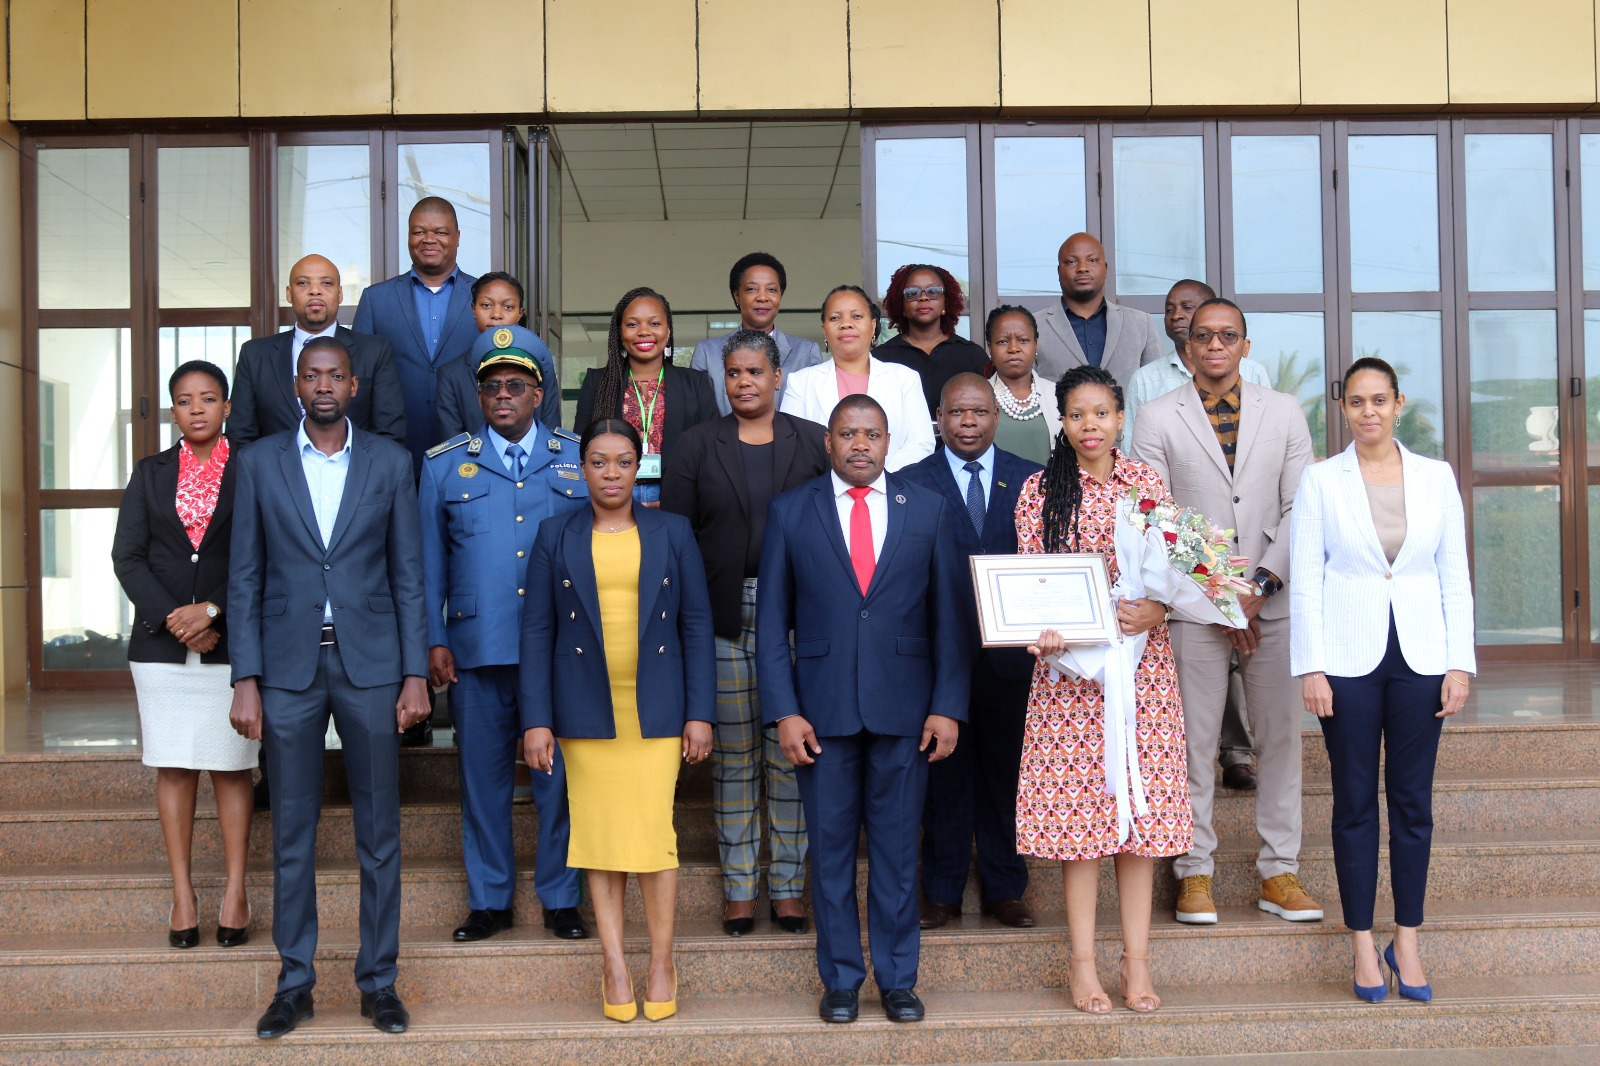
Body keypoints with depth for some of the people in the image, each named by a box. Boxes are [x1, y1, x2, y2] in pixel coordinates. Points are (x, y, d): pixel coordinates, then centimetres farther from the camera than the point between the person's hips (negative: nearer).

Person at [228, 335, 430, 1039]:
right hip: (290, 666, 0)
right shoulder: (260, 461, 5)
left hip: (370, 663, 0)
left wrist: (415, 675, -2)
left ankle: (378, 980, 15)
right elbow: (245, 577, 4)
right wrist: (246, 681, -2)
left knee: (379, 830, 4)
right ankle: (294, 984, 18)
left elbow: (408, 574, 4)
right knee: (292, 833, 6)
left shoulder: (390, 462, 5)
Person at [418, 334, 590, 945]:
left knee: (559, 774, 3)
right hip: (477, 648, 1)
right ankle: (489, 900, 19)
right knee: (483, 774, 7)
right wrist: (434, 640, 3)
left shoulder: (579, 461, 9)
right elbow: (429, 560, 10)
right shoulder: (444, 465, 10)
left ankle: (560, 898, 16)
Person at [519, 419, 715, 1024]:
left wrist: (700, 713, -1)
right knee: (601, 836, 3)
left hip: (656, 712, 0)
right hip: (586, 713, 1)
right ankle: (614, 963, 13)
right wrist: (536, 719, -3)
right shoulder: (556, 536, 7)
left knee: (653, 833, -4)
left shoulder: (672, 533, 7)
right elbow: (537, 631, 4)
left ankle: (662, 961, 10)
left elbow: (697, 626, 5)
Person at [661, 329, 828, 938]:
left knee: (792, 753, 4)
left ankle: (788, 886, 15)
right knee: (732, 754, 5)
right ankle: (739, 888, 15)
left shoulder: (813, 443, 7)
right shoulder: (696, 446, 7)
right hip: (724, 619, 0)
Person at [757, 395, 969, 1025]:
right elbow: (772, 622, 3)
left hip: (905, 711, 0)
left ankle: (897, 979, 20)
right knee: (831, 850, 7)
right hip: (822, 710, 0)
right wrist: (782, 712, -6)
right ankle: (840, 979, 20)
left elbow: (949, 614, 5)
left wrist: (948, 707, -3)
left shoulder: (927, 510, 6)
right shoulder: (790, 513, 4)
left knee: (897, 850, 7)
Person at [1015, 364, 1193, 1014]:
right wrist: (1039, 634, -18)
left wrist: (1156, 606, -13)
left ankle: (1136, 960, 11)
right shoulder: (1040, 491, 4)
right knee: (1076, 807, -1)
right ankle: (1082, 962, 8)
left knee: (1140, 808, 2)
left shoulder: (1150, 484, 8)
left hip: (1141, 662, 1)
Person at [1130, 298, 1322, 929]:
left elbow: (1300, 511, 4)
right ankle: (1195, 872, 9)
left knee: (1281, 735, 4)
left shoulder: (1285, 413, 10)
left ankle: (1279, 872, 13)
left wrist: (1259, 586, -7)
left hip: (1271, 600, 2)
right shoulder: (1158, 418, 3)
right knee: (1193, 741, -1)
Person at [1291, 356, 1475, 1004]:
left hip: (1420, 658, 2)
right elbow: (1305, 580, -1)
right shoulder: (1321, 481, 1)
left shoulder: (1436, 477, 6)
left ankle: (1406, 943, 18)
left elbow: (1455, 576, 7)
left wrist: (1460, 663, 1)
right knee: (1355, 804, 4)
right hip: (1349, 659, -1)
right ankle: (1363, 946, 14)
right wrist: (1310, 668, -7)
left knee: (1413, 803, 6)